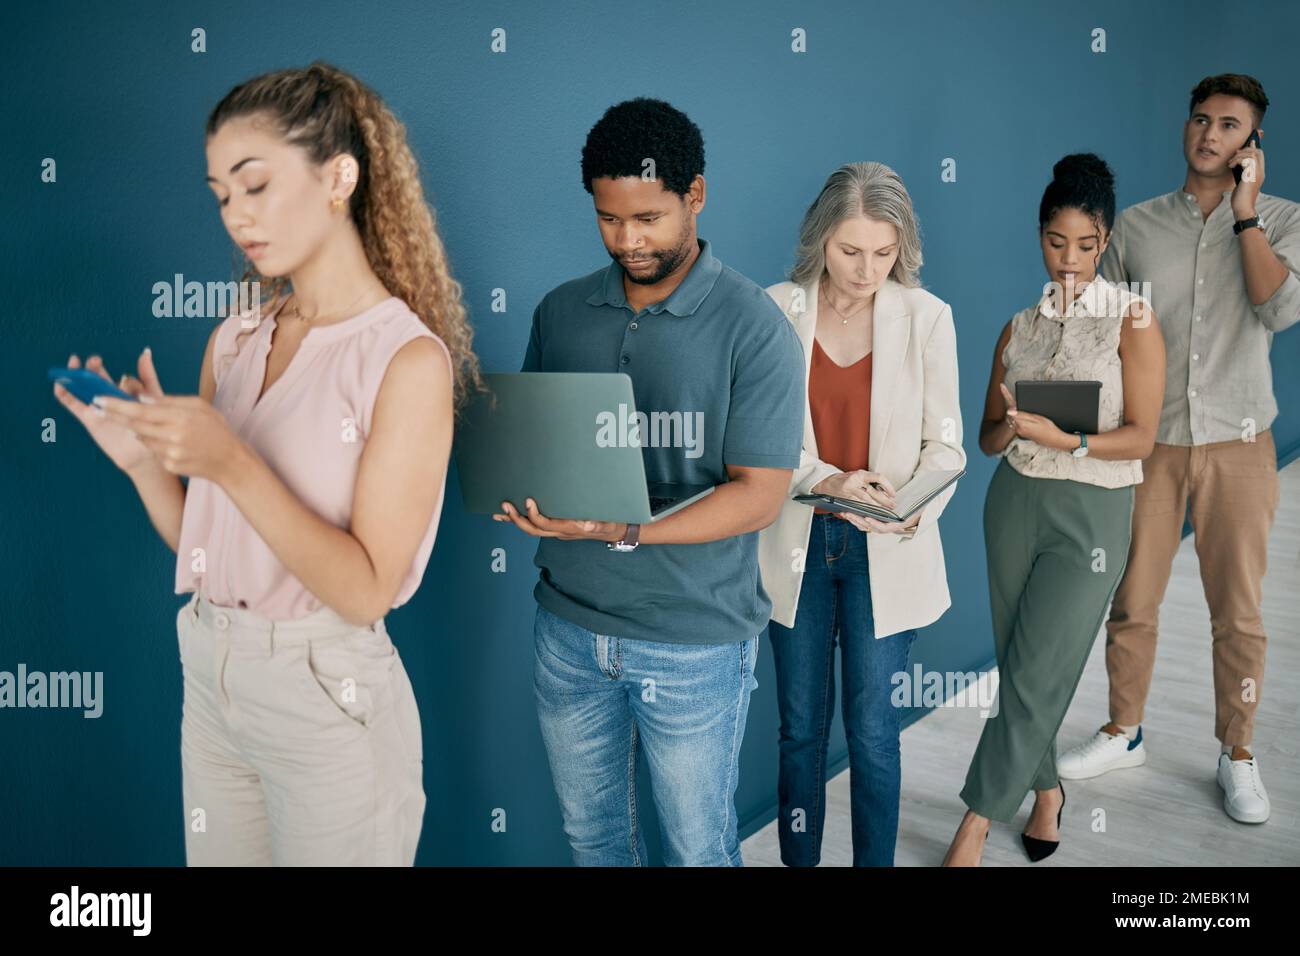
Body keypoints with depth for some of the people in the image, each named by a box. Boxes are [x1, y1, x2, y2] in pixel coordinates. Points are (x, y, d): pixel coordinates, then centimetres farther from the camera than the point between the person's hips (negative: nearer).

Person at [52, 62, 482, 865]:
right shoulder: (234, 339, 2)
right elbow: (197, 541, 7)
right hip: (209, 677, 6)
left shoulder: (409, 359, -16)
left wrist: (232, 463, -26)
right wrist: (143, 457, -11)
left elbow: (364, 589, -19)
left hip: (327, 697, -6)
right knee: (216, 854, 22)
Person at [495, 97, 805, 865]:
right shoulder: (561, 311, 3)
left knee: (699, 848, 15)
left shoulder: (753, 326, -12)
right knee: (591, 832, 22)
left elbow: (759, 494, -16)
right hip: (569, 623, 4)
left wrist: (625, 531, -27)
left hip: (696, 641, -4)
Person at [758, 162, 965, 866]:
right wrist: (824, 479, -22)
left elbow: (944, 442, -1)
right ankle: (798, 860, 32)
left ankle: (876, 862, 26)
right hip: (798, 544, 1)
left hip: (885, 552, -1)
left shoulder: (926, 316, -4)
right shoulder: (775, 311, -5)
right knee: (801, 727, 13)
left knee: (872, 731, 6)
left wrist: (914, 508, -20)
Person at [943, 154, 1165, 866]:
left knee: (1037, 671, -5)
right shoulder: (1020, 326, 8)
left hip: (1092, 512, -4)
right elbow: (988, 438, 9)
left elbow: (1139, 437, -8)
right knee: (1017, 665, 9)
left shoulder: (1132, 319, -3)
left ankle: (978, 817, 7)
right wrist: (1010, 427, -14)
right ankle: (1045, 788, 30)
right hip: (1015, 501, 4)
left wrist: (1062, 437, -23)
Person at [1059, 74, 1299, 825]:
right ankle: (1125, 734, 27)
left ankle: (1238, 755, 23)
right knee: (1132, 602, 8)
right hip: (1148, 443, 1)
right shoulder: (1137, 226, 4)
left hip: (1238, 446, -1)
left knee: (1238, 613, 6)